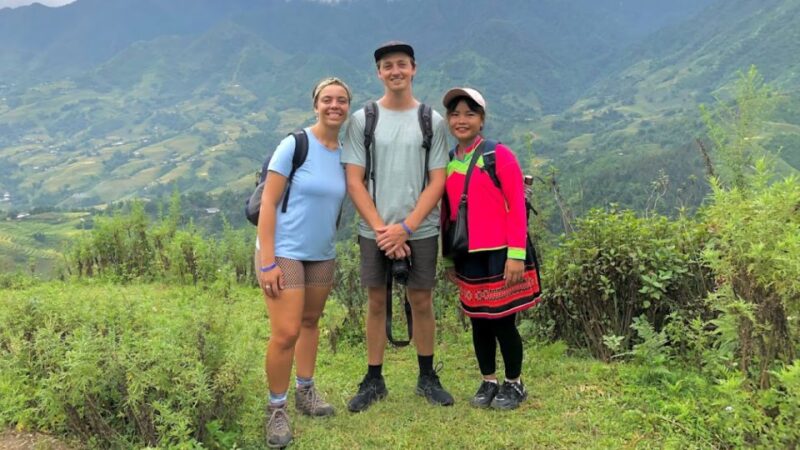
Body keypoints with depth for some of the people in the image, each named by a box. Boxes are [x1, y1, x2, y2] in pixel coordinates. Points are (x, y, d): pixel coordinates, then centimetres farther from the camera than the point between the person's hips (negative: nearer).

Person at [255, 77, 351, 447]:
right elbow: (267, 203, -13)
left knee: (310, 322, 16)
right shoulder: (294, 145, -11)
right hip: (284, 252, -5)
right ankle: (277, 409, 11)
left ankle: (305, 391, 34)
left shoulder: (345, 153, 4)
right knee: (286, 332, -8)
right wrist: (267, 261, -18)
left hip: (322, 255, 6)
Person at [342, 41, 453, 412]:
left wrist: (405, 228, -11)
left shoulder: (432, 121, 3)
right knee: (376, 302, 7)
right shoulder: (362, 119, 2)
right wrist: (382, 229, -10)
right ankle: (374, 381, 21)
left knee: (421, 301, 7)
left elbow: (437, 182, -1)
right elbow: (354, 181, -2)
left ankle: (427, 377, 25)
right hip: (374, 230, 0)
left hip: (421, 230, 0)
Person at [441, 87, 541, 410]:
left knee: (503, 321, 4)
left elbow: (517, 207, -10)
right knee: (478, 321, 13)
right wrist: (448, 258, 14)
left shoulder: (499, 156, -7)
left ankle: (514, 384, 24)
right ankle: (488, 382, 29)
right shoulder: (446, 163, 8)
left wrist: (516, 254, -15)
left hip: (500, 254, -4)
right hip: (468, 257, 5)